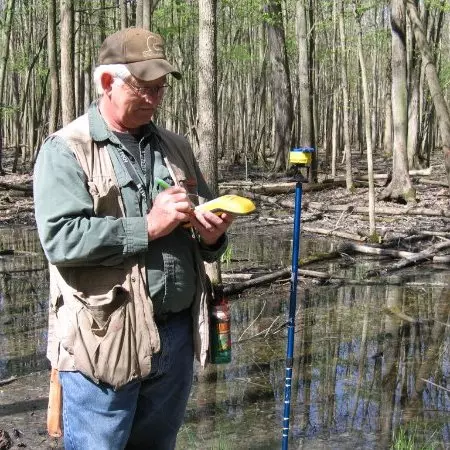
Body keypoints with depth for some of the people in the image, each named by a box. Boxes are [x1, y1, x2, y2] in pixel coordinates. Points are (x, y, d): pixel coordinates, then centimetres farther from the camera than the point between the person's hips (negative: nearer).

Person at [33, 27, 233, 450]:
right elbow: (60, 237, -20)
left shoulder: (175, 148, 13)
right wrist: (148, 227, -18)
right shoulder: (67, 150, -6)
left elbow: (203, 237, 20)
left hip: (177, 335, 6)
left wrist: (211, 236, -4)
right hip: (104, 339, -6)